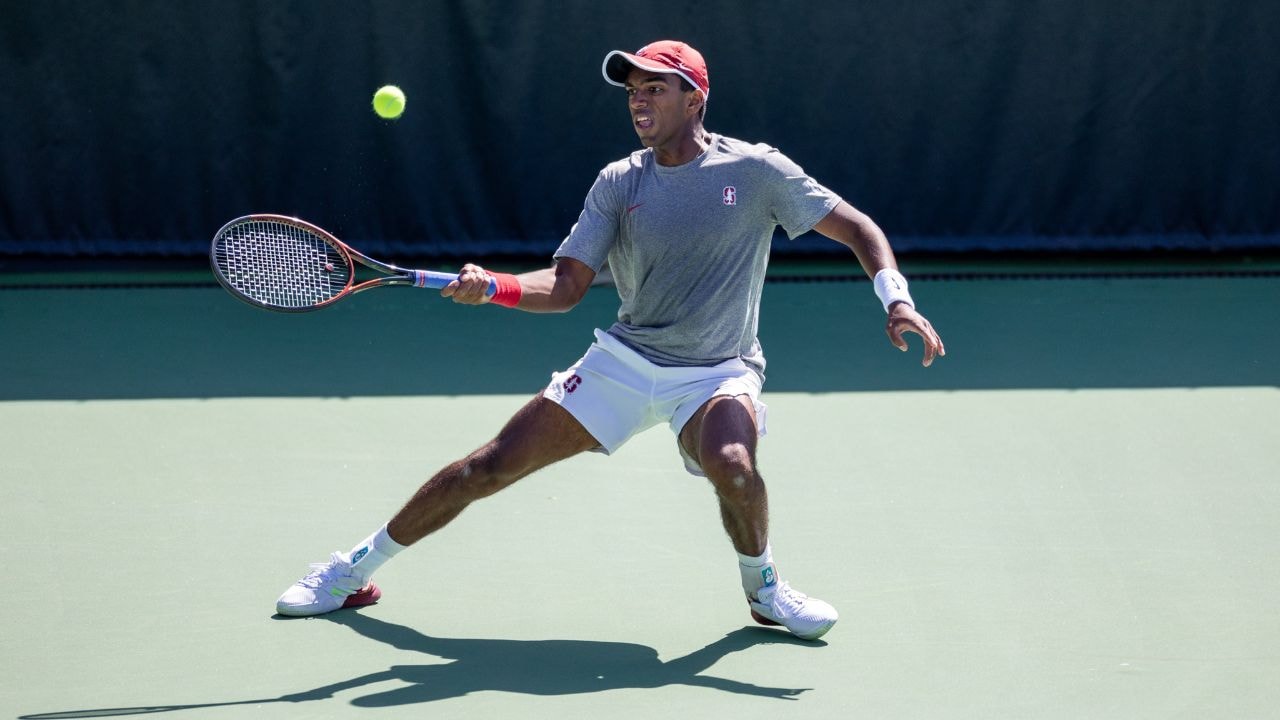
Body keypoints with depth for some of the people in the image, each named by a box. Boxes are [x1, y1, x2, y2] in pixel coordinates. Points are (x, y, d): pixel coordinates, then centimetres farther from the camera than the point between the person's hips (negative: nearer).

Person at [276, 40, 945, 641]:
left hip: (716, 373, -2)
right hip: (622, 363, 3)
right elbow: (565, 285, -4)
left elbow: (858, 228, -2)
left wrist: (898, 300, -19)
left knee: (730, 462, -36)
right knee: (489, 465, -5)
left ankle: (763, 585, -5)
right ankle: (354, 570, 9)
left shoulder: (754, 169, -6)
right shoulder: (618, 182, 1)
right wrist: (488, 285, -23)